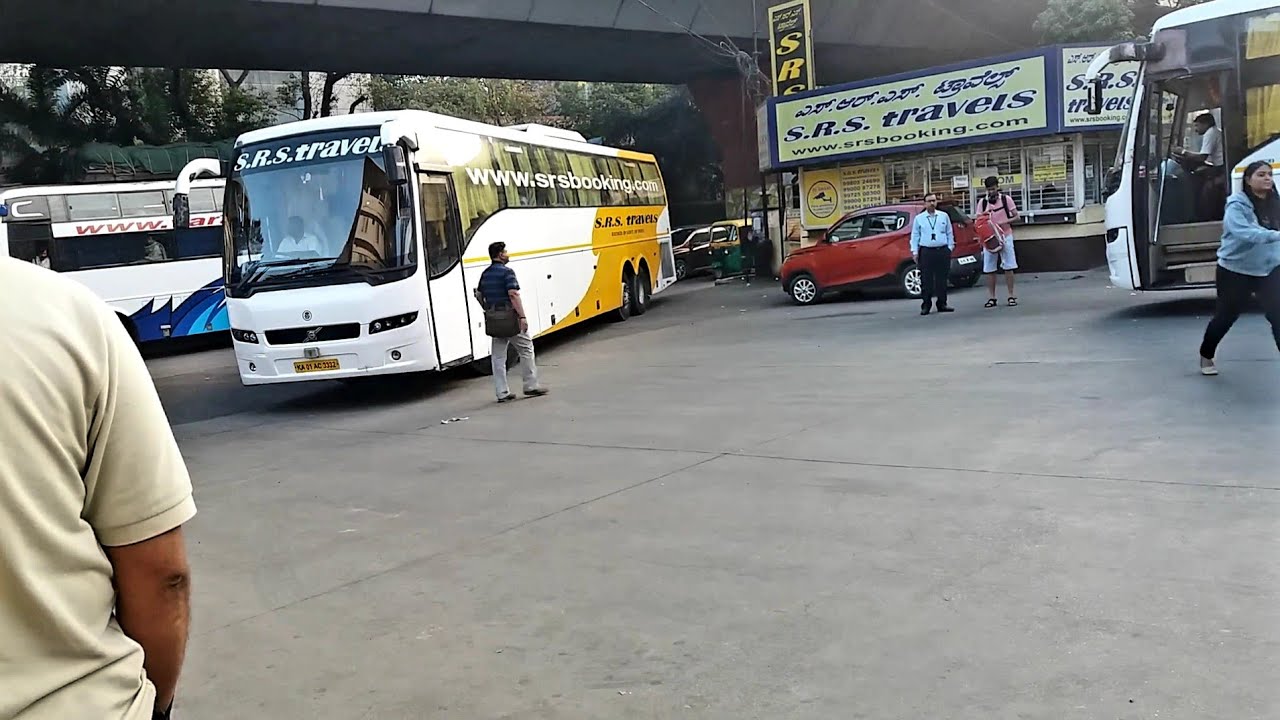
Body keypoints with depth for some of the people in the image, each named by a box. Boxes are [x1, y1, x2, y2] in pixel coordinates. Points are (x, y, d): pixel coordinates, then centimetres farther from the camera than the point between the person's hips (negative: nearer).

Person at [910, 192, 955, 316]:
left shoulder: (944, 216, 10)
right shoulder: (919, 218, 6)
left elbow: (950, 233, 13)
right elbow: (915, 236, 6)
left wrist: (950, 247, 6)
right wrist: (915, 252, 0)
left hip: (943, 251, 1)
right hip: (926, 252, -1)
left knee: (942, 279, 5)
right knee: (926, 280, -2)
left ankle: (942, 304, 13)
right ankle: (926, 305, 3)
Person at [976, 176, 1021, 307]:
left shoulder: (1006, 199, -2)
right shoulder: (982, 202, 3)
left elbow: (1016, 216, 0)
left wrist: (1004, 222, -18)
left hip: (1005, 236, -2)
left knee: (1008, 267, -1)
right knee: (989, 269, 2)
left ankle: (1011, 296, 5)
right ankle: (991, 298, 8)